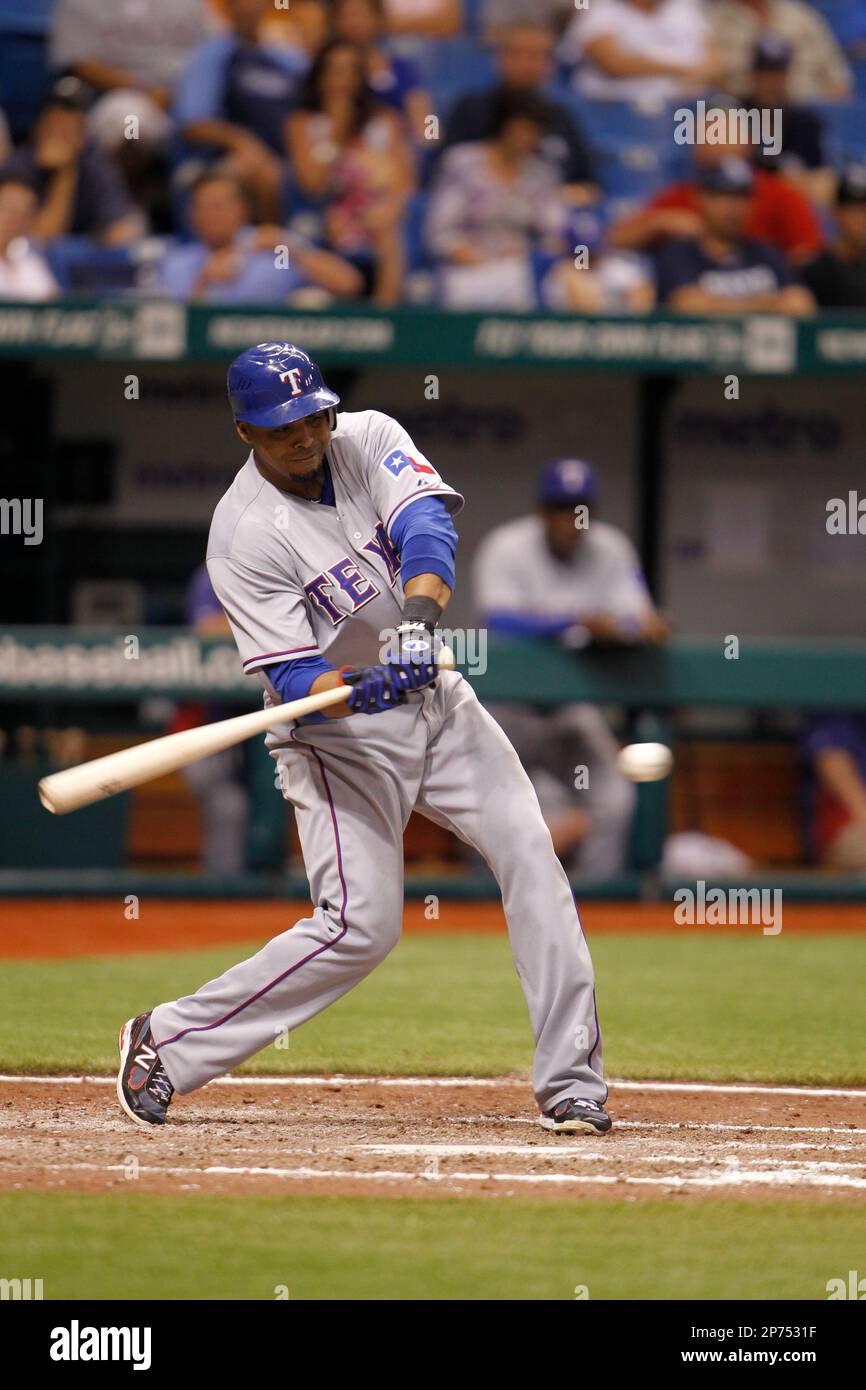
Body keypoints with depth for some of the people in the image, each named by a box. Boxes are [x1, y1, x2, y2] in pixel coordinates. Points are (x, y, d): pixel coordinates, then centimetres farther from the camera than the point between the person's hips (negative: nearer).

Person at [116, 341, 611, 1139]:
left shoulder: (369, 440, -5)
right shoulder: (244, 537, -20)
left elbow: (427, 524, -24)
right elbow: (294, 681, -23)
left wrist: (418, 618, -42)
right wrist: (363, 689, -44)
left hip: (434, 696, 5)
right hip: (336, 736, -5)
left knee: (531, 854, -8)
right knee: (361, 924, -14)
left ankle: (571, 1079, -6)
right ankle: (169, 1041, -1)